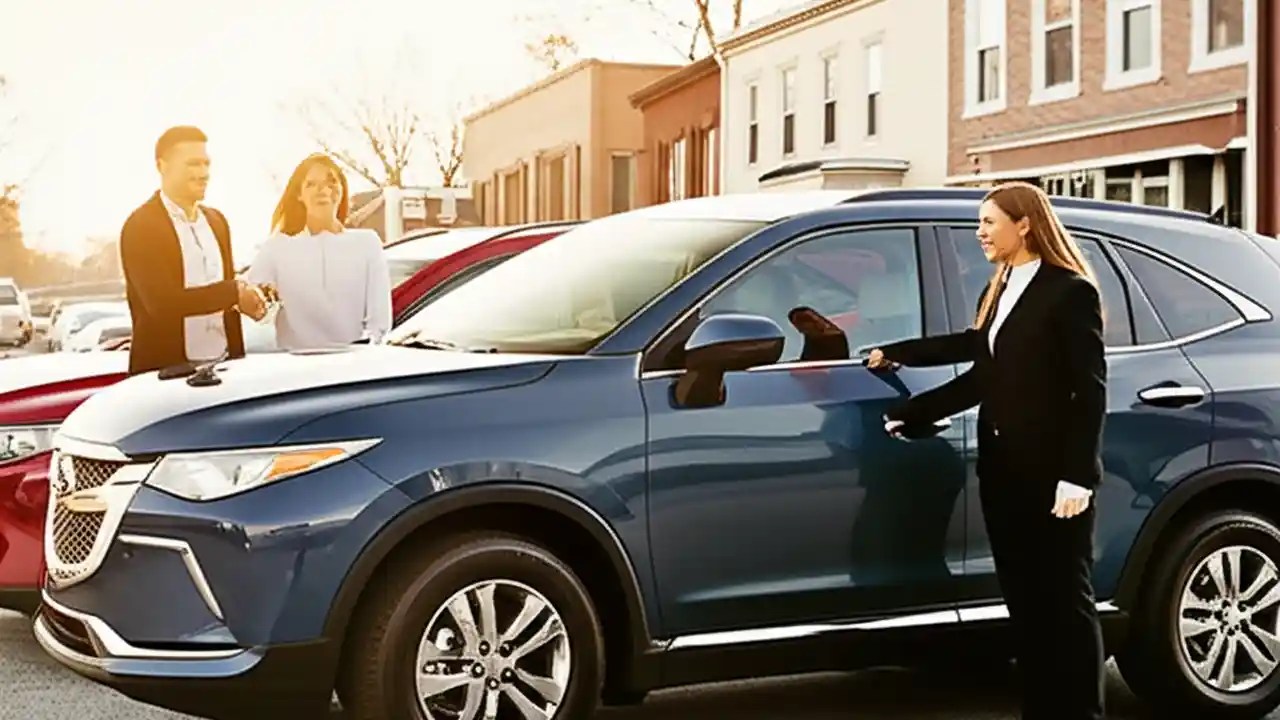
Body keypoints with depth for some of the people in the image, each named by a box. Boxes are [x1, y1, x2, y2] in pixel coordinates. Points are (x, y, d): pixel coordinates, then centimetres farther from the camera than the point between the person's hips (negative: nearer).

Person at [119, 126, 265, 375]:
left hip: (223, 363, 6)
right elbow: (162, 302, -20)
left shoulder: (216, 221, 13)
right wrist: (235, 292, -16)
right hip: (166, 369, -6)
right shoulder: (140, 226, -10)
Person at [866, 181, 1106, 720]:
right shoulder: (997, 293, 16)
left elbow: (1090, 390, -13)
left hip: (1052, 472, -8)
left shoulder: (1070, 292, -8)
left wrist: (1078, 475, -19)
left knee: (1065, 599, 0)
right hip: (1003, 468, 8)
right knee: (1023, 599, 10)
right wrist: (908, 414, 18)